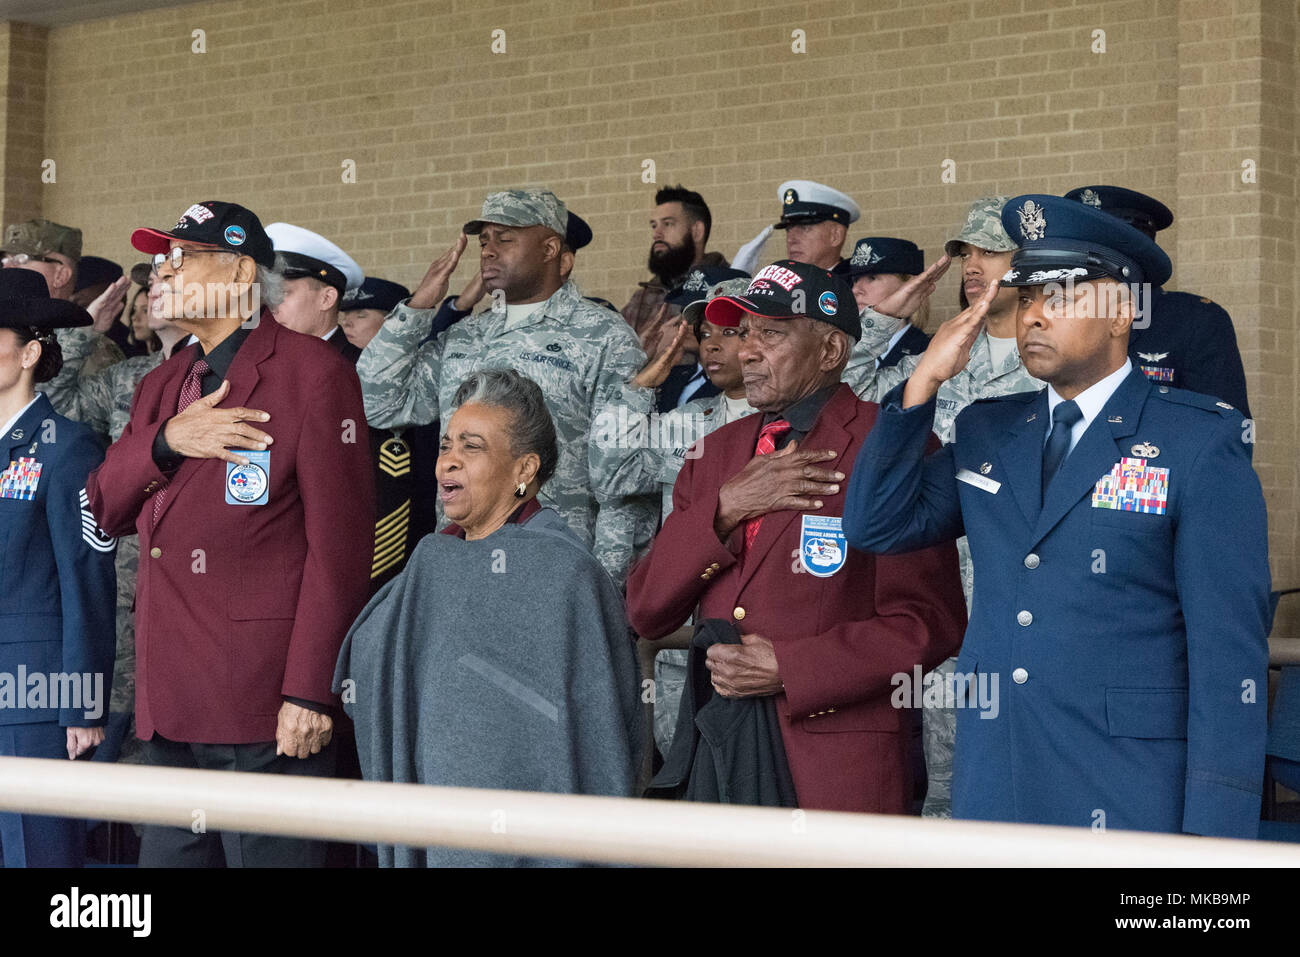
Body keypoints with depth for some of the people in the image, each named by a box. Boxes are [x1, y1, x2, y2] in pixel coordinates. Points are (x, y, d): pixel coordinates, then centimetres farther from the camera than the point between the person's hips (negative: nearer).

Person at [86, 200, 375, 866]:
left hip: (264, 707, -8)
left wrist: (309, 692, -17)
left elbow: (338, 541, -12)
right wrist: (166, 442, -6)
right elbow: (103, 509, 14)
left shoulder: (312, 372, -6)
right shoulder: (162, 385, 19)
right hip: (170, 702, 8)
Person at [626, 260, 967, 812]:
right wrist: (725, 508, -6)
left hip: (839, 766, -5)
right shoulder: (717, 451, 15)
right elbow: (644, 613, 8)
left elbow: (930, 623, -10)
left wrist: (787, 668, -14)